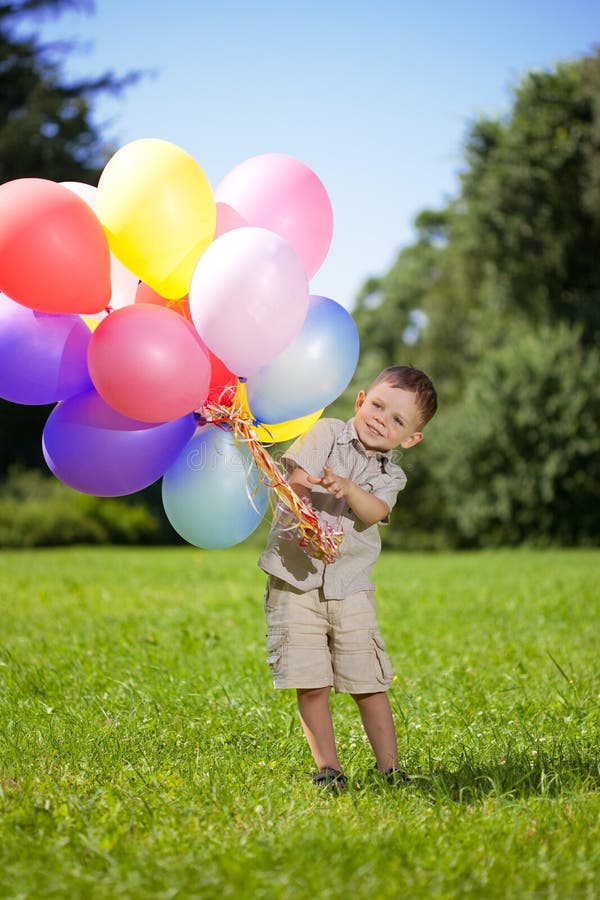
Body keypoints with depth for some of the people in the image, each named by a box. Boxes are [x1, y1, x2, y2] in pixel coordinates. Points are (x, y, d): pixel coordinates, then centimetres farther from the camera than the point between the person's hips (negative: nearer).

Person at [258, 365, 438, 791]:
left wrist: (348, 489, -33)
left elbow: (374, 512, -13)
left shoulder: (390, 476, 8)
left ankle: (389, 767, 14)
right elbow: (295, 482, -11)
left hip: (350, 587, 2)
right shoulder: (327, 433, 1)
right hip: (295, 580, -2)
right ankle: (328, 767, 9)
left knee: (369, 683, 2)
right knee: (311, 685, -2)